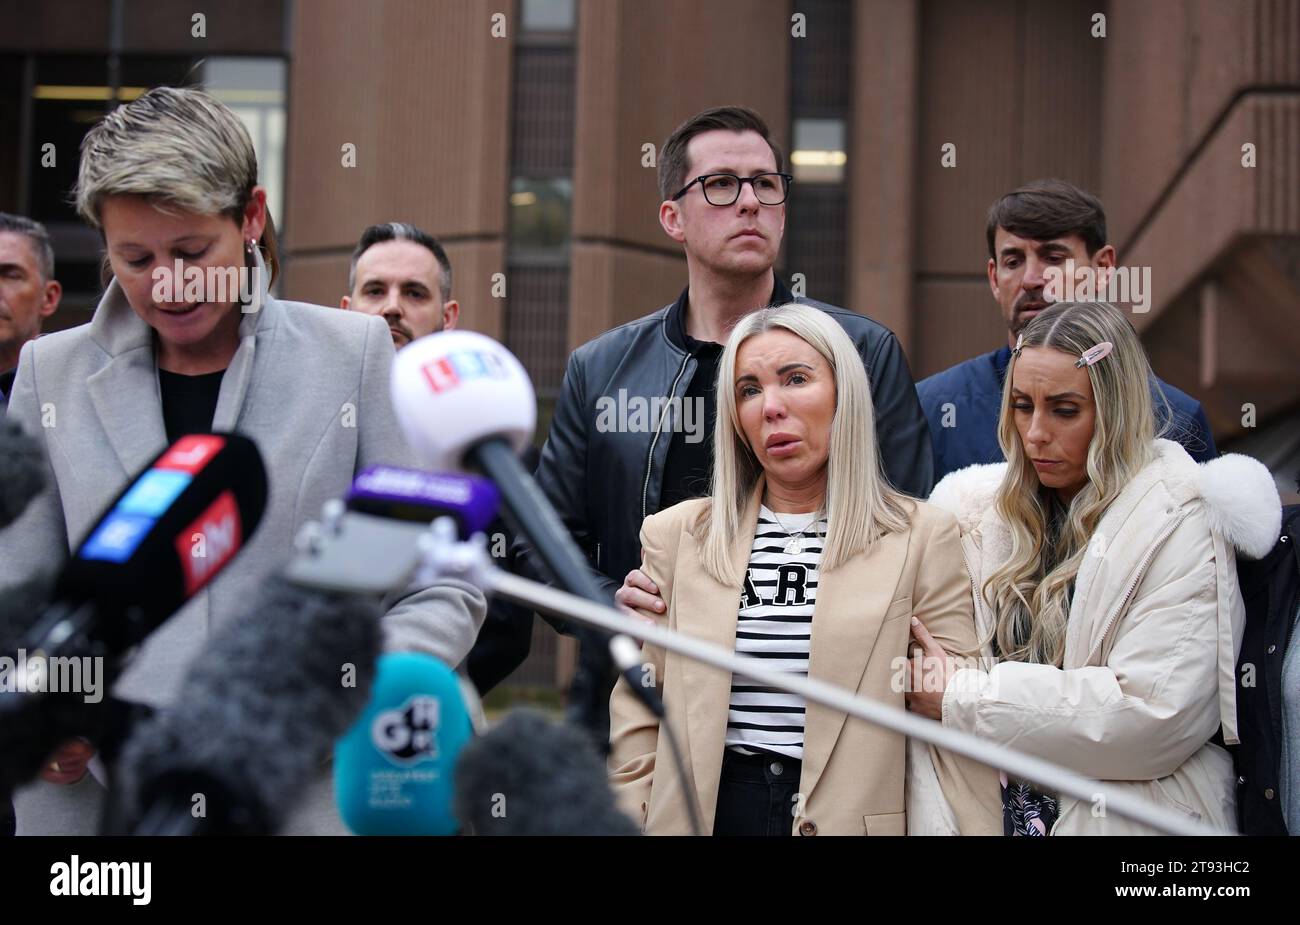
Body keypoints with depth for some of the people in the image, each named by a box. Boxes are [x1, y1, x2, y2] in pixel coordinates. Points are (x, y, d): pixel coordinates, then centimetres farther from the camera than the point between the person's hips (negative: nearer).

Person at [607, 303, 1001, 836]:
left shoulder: (921, 538, -2)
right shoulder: (674, 536, 4)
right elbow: (637, 717, 6)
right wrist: (630, 821, -3)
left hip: (853, 814, -2)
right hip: (705, 811, 2)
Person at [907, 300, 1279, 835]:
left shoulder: (1179, 523, -12)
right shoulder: (984, 511, 5)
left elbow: (1158, 710, -21)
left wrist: (962, 697, -18)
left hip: (1123, 818, -5)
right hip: (995, 812, 5)